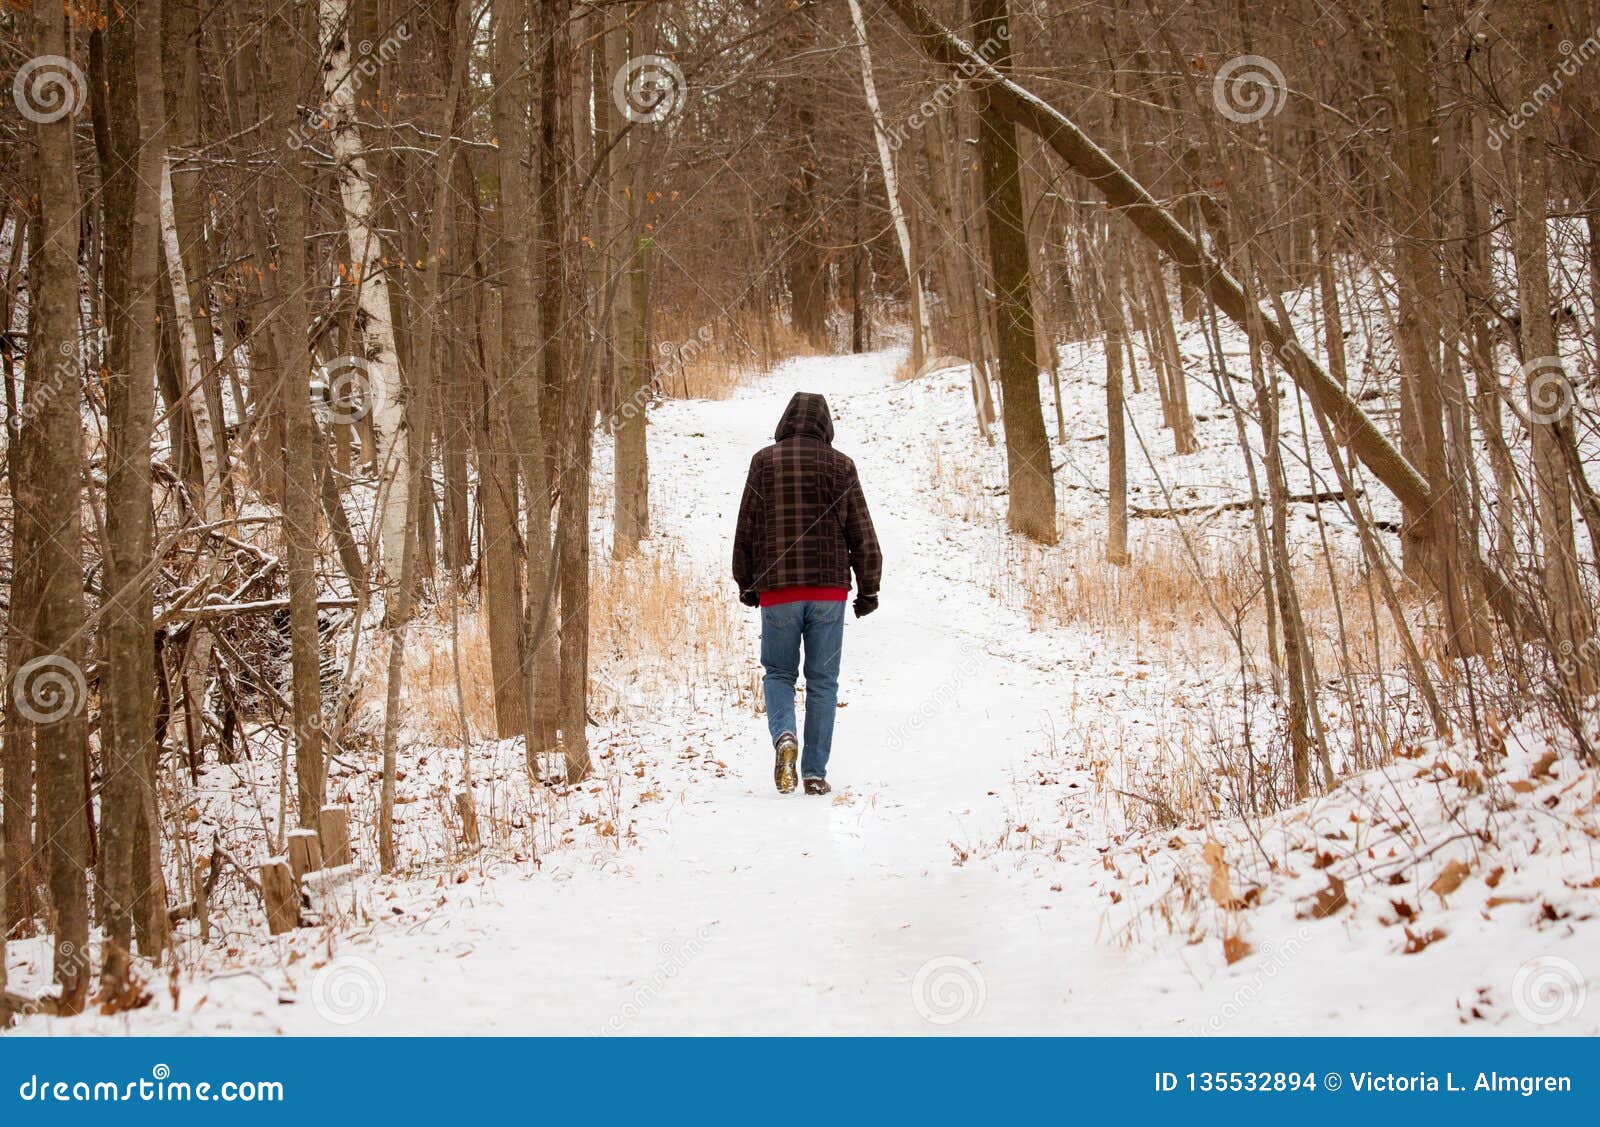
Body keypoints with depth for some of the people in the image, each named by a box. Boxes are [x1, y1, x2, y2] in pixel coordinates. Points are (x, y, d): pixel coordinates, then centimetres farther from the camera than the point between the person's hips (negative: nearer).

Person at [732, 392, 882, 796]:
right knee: (823, 680, 7)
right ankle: (815, 773, 5)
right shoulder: (840, 466, 3)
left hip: (778, 589, 0)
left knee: (778, 672, 13)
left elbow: (746, 528, 3)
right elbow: (862, 534, 4)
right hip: (829, 587, 0)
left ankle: (783, 735, -15)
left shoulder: (765, 461, 1)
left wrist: (746, 583, 14)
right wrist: (868, 590, 11)